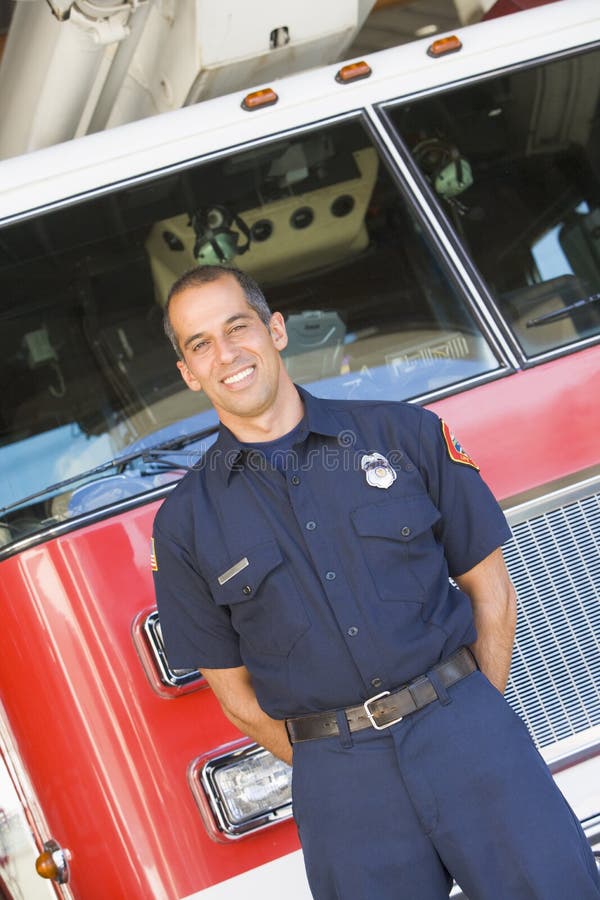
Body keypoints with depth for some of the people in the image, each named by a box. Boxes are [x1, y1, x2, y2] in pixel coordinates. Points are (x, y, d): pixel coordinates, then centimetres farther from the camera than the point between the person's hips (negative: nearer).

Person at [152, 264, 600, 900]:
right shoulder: (185, 523, 3)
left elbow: (489, 590, 8)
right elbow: (235, 692, 7)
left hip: (464, 733, 0)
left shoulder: (406, 434, 2)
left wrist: (472, 720, 6)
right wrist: (337, 770, 5)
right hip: (340, 780, 0)